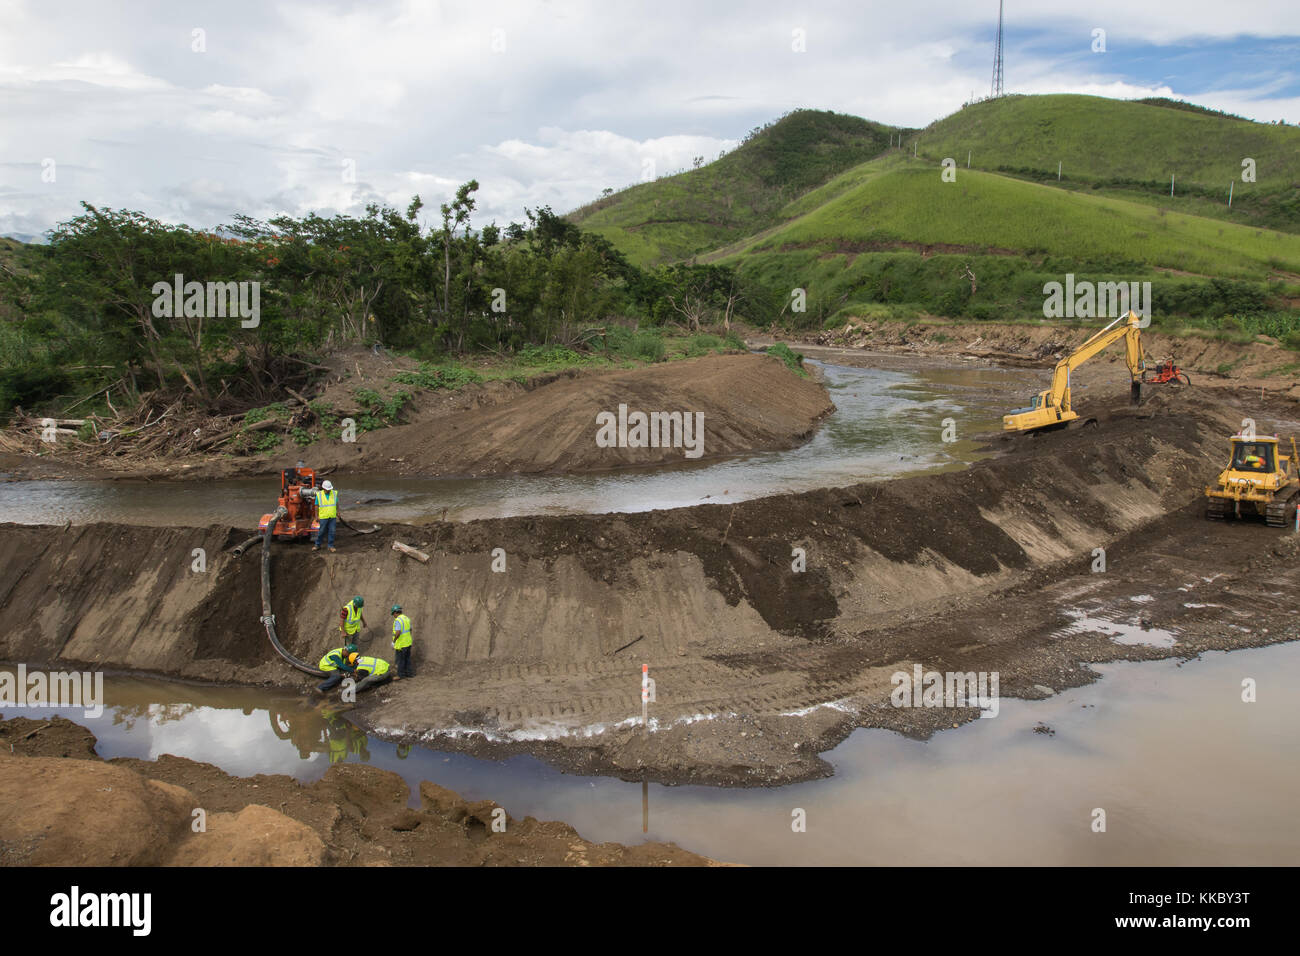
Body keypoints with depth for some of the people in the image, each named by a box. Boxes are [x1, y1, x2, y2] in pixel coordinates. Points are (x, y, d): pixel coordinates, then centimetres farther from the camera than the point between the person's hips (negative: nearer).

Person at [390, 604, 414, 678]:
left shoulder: (397, 620, -20)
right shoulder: (407, 618, 8)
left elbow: (398, 633, -30)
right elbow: (410, 630, 19)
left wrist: (393, 641, -17)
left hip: (401, 644, -8)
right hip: (408, 642, 8)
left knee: (400, 660, 5)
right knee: (407, 659, 18)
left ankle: (400, 675, 14)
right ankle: (409, 673, 25)